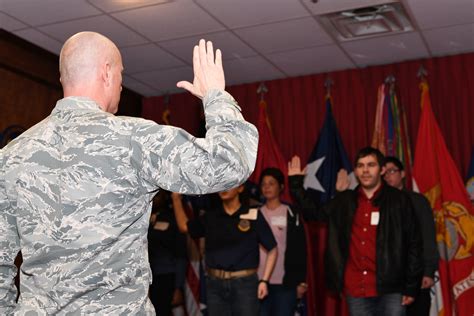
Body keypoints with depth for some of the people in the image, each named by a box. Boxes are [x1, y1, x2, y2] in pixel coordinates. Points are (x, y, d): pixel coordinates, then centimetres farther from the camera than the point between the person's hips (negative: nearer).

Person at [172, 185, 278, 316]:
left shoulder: (253, 216, -3)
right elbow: (184, 226, 21)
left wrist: (264, 280, -6)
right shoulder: (211, 216, 7)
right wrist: (176, 197, 15)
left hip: (244, 283, -3)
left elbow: (272, 249, 1)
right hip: (214, 283, 4)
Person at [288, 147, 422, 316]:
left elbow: (413, 245, 0)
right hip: (355, 292, 3)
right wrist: (296, 182, 14)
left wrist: (411, 287, -4)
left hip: (390, 290, -3)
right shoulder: (344, 201, 10)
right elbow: (313, 212, 23)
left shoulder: (399, 200, 0)